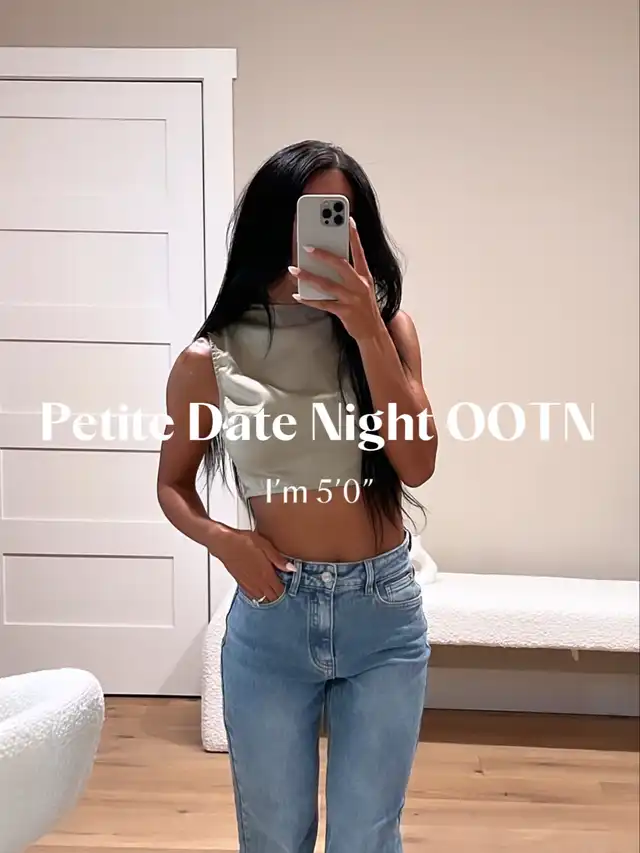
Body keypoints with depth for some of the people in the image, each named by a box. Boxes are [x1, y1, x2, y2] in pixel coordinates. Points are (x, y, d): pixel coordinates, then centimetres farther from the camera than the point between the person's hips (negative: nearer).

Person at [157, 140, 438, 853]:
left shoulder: (387, 329, -4)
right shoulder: (211, 359, -6)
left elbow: (416, 466, -15)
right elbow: (172, 483, 6)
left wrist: (367, 331, -23)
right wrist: (221, 539, -14)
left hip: (384, 613, 1)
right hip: (272, 617, 0)